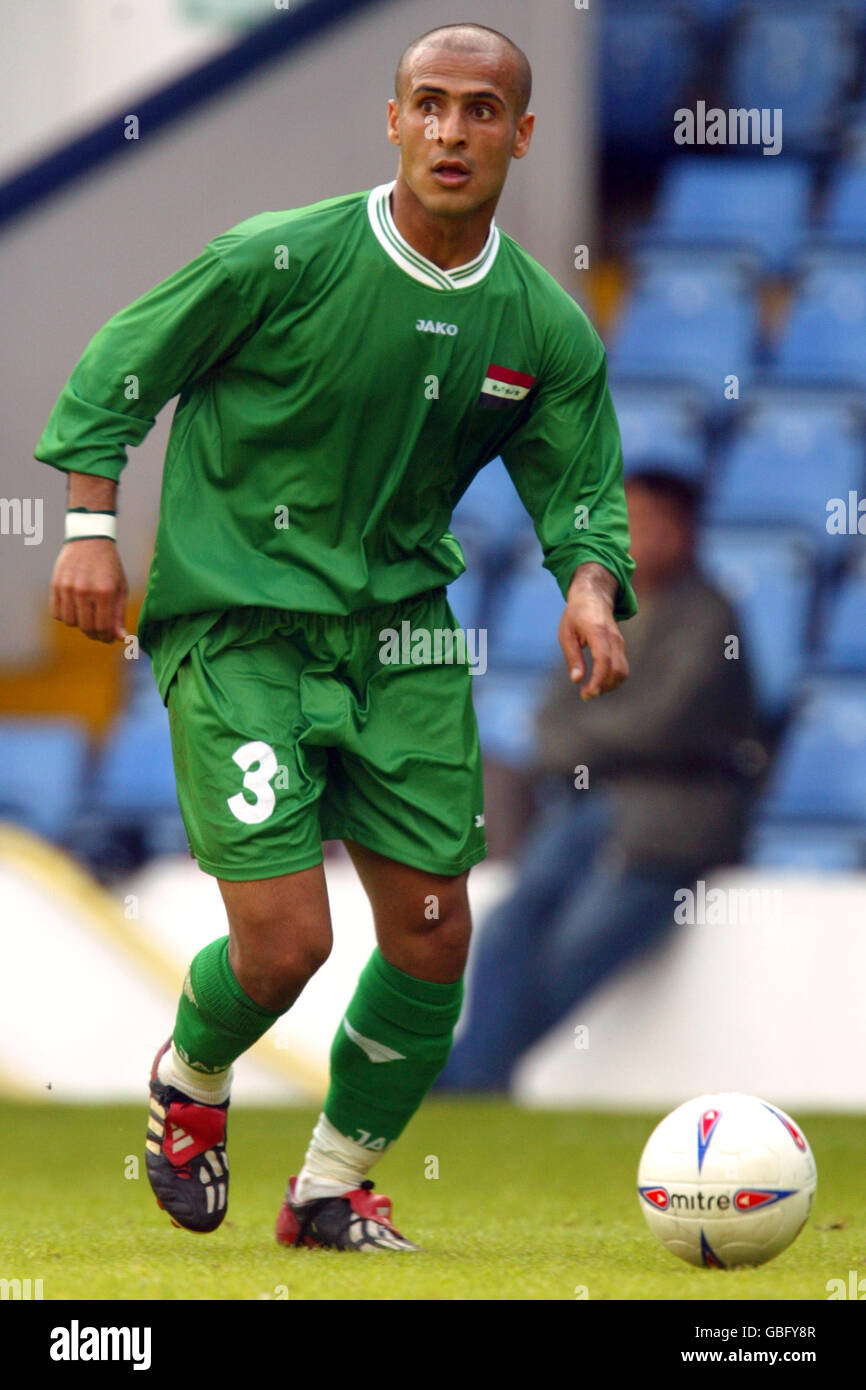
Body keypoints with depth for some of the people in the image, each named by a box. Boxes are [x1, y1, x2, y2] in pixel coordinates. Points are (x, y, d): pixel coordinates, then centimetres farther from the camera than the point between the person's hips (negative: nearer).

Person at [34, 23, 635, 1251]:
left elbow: (582, 492, 9)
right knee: (285, 942, -13)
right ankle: (192, 1079, 23)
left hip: (398, 632, 5)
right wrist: (91, 524, -11)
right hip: (234, 628, -5)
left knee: (432, 939, 1)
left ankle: (335, 1186, 24)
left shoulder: (550, 332, -1)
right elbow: (120, 365, -2)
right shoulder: (284, 260, -13)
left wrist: (591, 586, -12)